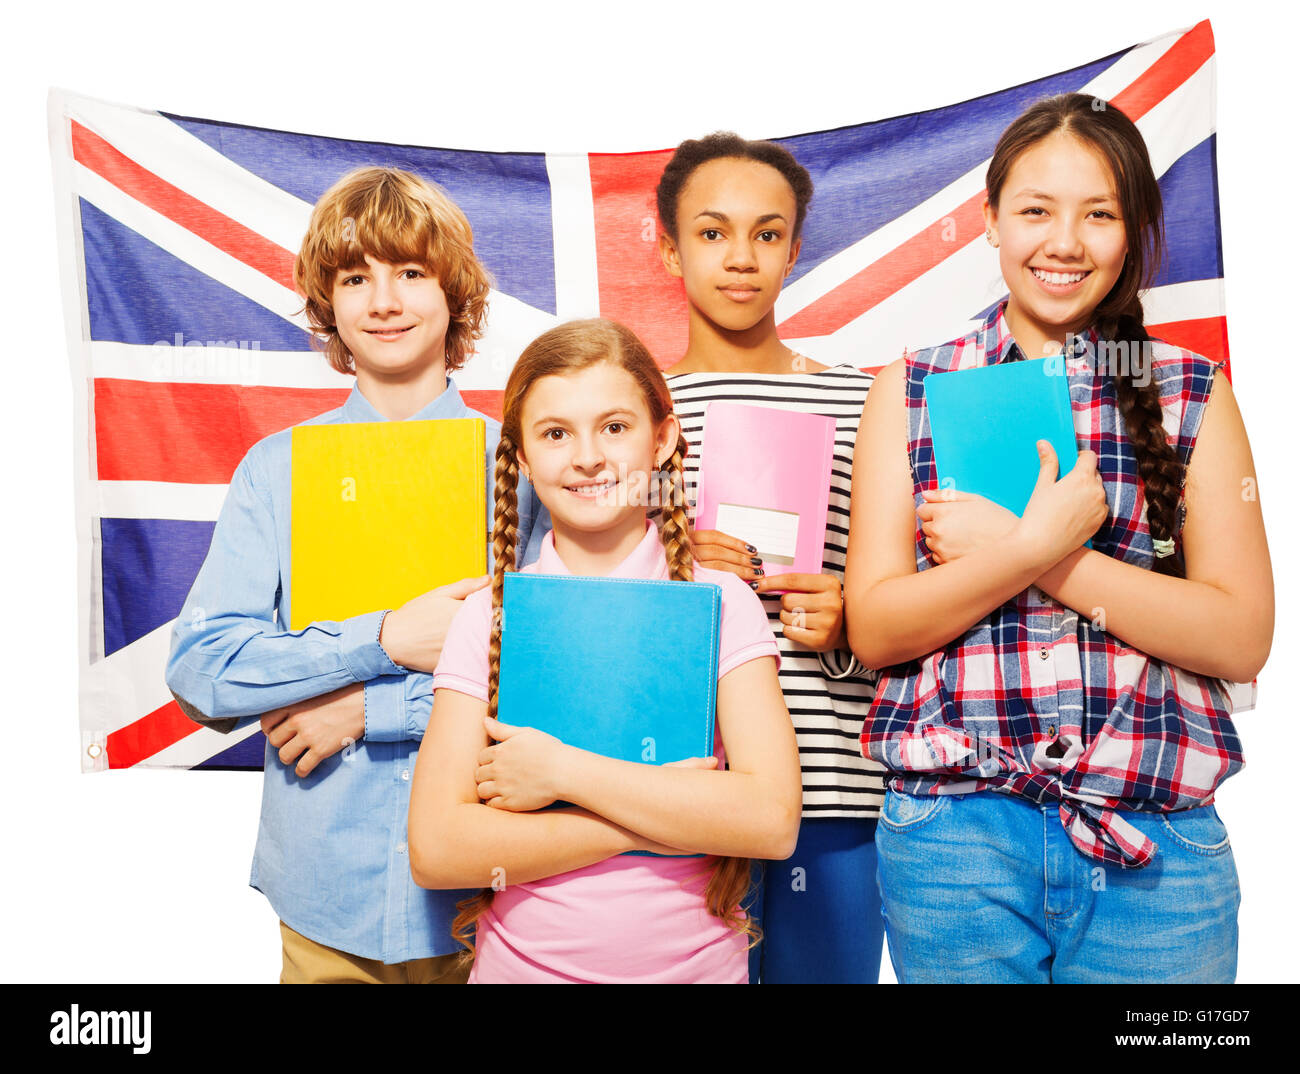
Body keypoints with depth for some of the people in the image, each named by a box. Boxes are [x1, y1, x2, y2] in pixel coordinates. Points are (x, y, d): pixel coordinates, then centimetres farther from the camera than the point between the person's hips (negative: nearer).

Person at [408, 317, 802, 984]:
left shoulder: (720, 603, -8)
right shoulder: (489, 618, -5)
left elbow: (772, 820, -17)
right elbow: (435, 849, -13)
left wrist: (563, 771, -19)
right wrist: (664, 811, -18)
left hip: (697, 961, 0)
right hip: (522, 961, 1)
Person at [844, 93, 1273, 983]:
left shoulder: (1193, 393, 4)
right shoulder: (913, 391, 2)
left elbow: (1242, 637, -6)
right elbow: (874, 629, -4)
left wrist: (1013, 544, -14)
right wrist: (1038, 543, -18)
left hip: (1159, 843, 1)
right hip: (953, 833, 0)